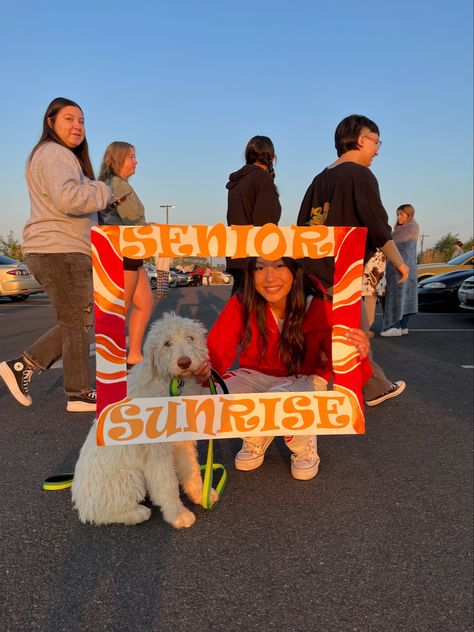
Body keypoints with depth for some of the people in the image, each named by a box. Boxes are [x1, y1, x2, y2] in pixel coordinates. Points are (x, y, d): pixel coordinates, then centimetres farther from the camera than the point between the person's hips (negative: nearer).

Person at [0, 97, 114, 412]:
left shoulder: (64, 156, 25)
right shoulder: (55, 154, -9)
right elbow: (67, 198, -26)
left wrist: (100, 200, 11)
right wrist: (103, 192, -11)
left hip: (62, 251, 10)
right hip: (60, 252, -10)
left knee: (77, 322, 15)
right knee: (79, 322, -2)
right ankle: (80, 394, 11)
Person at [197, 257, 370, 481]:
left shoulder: (319, 309, -21)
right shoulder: (240, 305, -17)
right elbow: (217, 350, -21)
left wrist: (357, 356, -51)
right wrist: (205, 367, -45)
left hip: (304, 379, -2)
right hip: (255, 377, 3)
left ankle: (305, 445, 3)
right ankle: (256, 437, 11)